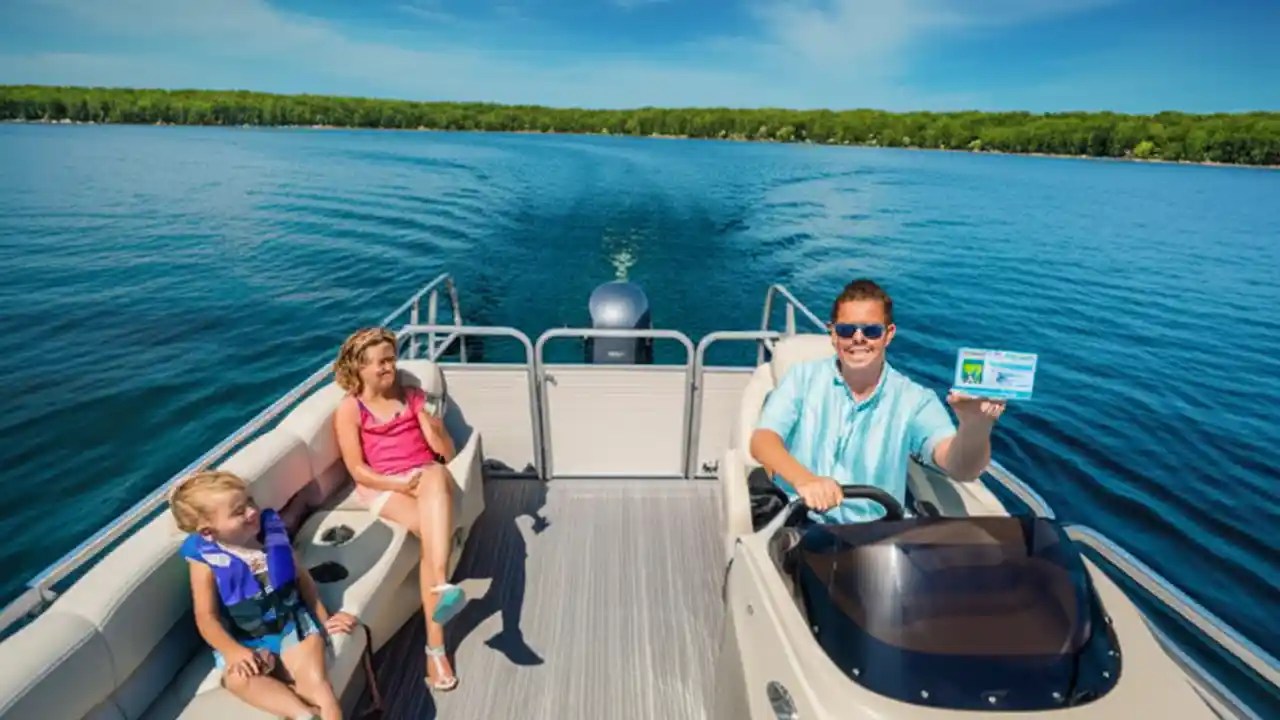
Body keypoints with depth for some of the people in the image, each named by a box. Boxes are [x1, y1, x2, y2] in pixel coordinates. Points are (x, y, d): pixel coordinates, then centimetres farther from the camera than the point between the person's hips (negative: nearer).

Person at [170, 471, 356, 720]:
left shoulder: (273, 530, -4)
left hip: (292, 622, 2)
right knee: (237, 678, -33)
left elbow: (302, 577, 7)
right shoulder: (206, 560, -11)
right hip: (244, 641, -1)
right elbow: (206, 617, -9)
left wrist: (323, 617, 6)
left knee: (315, 679, -25)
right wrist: (232, 651, -24)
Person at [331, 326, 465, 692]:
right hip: (381, 487, -2)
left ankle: (441, 586, -52)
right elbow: (358, 469, -3)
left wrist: (434, 427, -10)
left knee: (437, 478, -38)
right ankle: (436, 644, -35)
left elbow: (447, 452, 10)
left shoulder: (413, 397, 13)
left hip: (426, 475, 3)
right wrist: (398, 484, -18)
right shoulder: (349, 409, 4)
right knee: (433, 529, -33)